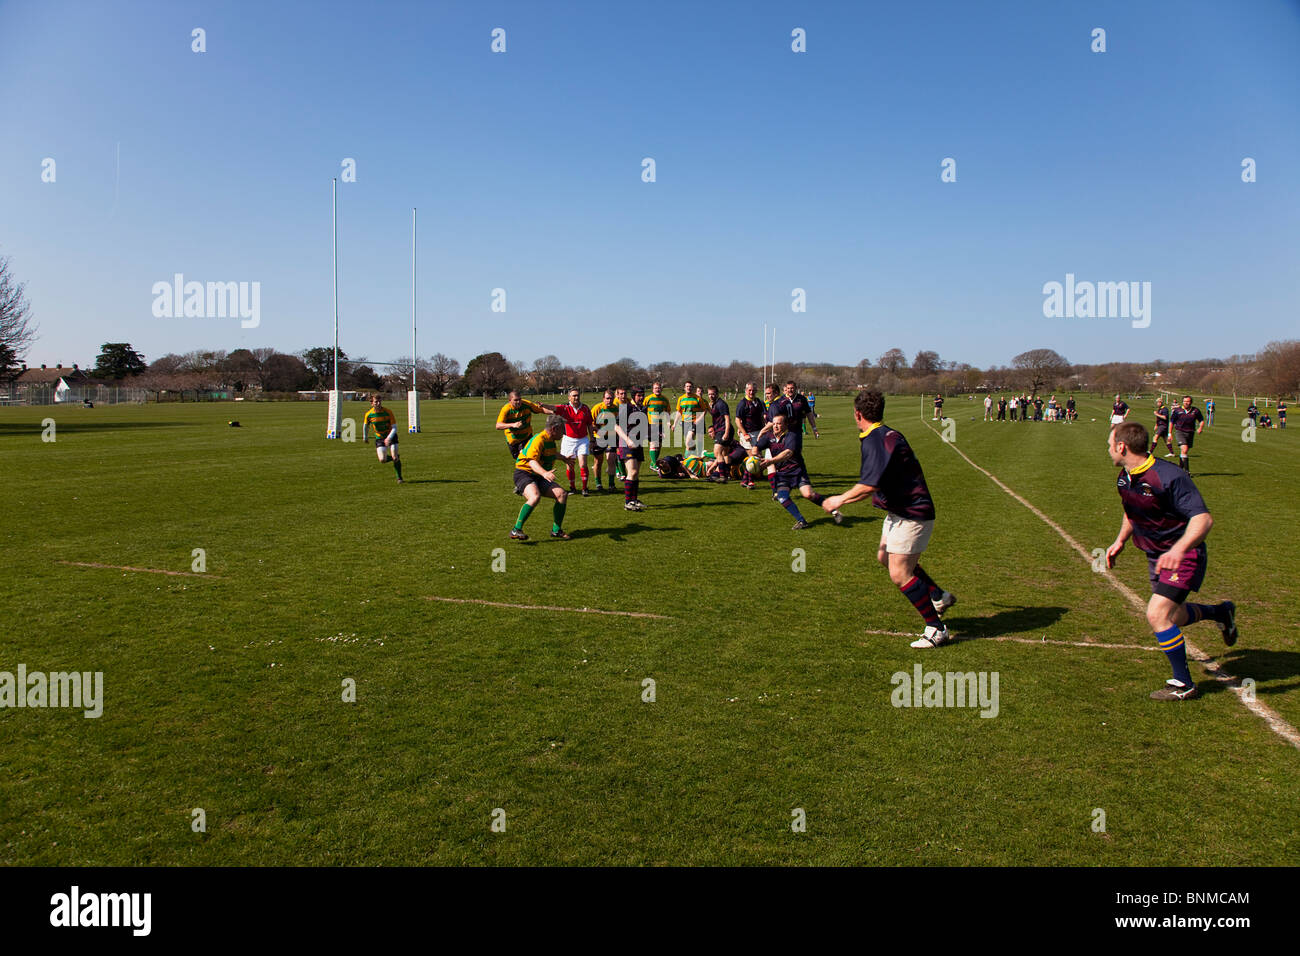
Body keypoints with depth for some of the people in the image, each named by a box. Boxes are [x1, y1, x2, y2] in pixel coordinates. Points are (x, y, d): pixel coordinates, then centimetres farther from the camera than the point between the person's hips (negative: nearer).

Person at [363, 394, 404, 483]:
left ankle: (399, 477, 3)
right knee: (382, 459, -13)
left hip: (390, 436, -2)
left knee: (395, 457, -15)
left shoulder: (388, 412, -19)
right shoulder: (369, 414, -12)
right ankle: (395, 459, 22)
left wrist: (389, 438, -33)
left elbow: (394, 428, -18)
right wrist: (365, 437, 19)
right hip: (379, 438, 2)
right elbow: (365, 425, 10)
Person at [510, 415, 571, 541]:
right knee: (535, 497, -36)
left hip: (539, 478, 9)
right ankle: (516, 530, -29)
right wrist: (544, 473, -49)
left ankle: (556, 530, 4)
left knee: (562, 495, -8)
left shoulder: (551, 440, 12)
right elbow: (532, 461, -32)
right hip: (524, 473, -9)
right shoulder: (539, 439, -19)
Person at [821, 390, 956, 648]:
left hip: (911, 515, -10)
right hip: (901, 510, 10)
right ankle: (939, 597, 31)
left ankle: (936, 630, 1)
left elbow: (869, 485, -27)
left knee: (899, 574, -8)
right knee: (885, 556, 21)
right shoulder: (887, 434, 10)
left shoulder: (875, 440, -21)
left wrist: (840, 500, -14)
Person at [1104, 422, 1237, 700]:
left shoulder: (1169, 477, -27)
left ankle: (1183, 684, -2)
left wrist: (1179, 550, -46)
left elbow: (1203, 518, -32)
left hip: (1183, 556, -9)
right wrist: (1120, 541, 12)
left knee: (1157, 614, -19)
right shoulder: (1124, 478, -1)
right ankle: (1222, 612, 50)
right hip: (1156, 557, 9)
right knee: (1173, 618, 19)